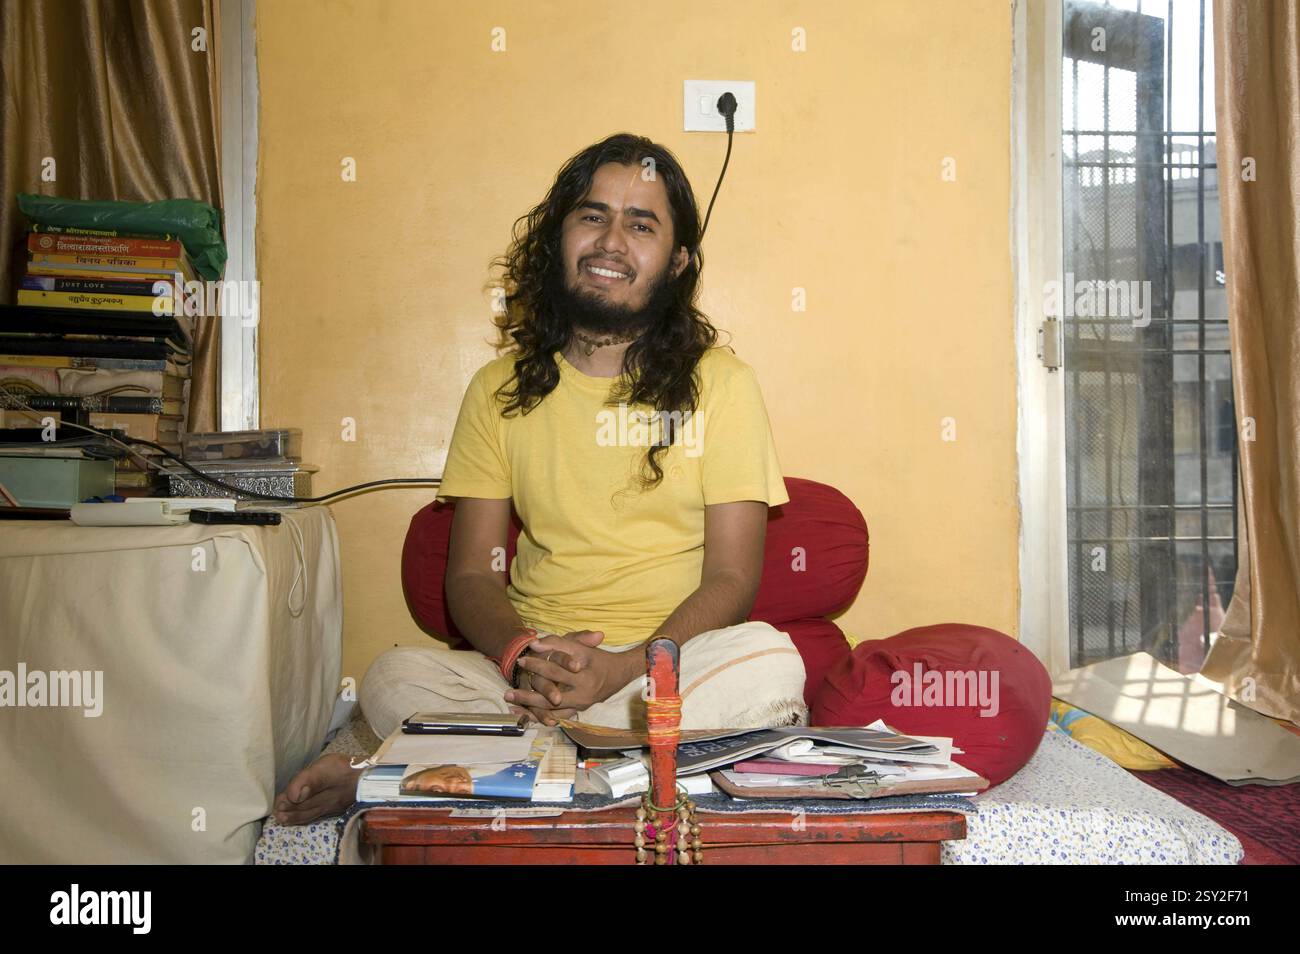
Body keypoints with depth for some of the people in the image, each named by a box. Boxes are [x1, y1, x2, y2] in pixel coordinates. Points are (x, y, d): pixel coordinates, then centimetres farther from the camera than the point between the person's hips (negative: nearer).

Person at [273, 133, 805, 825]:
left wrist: (622, 668, -20)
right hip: (528, 665, -1)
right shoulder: (499, 390, 10)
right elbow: (471, 574, 6)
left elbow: (731, 577, -3)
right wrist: (521, 657, -17)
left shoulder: (719, 384, 3)